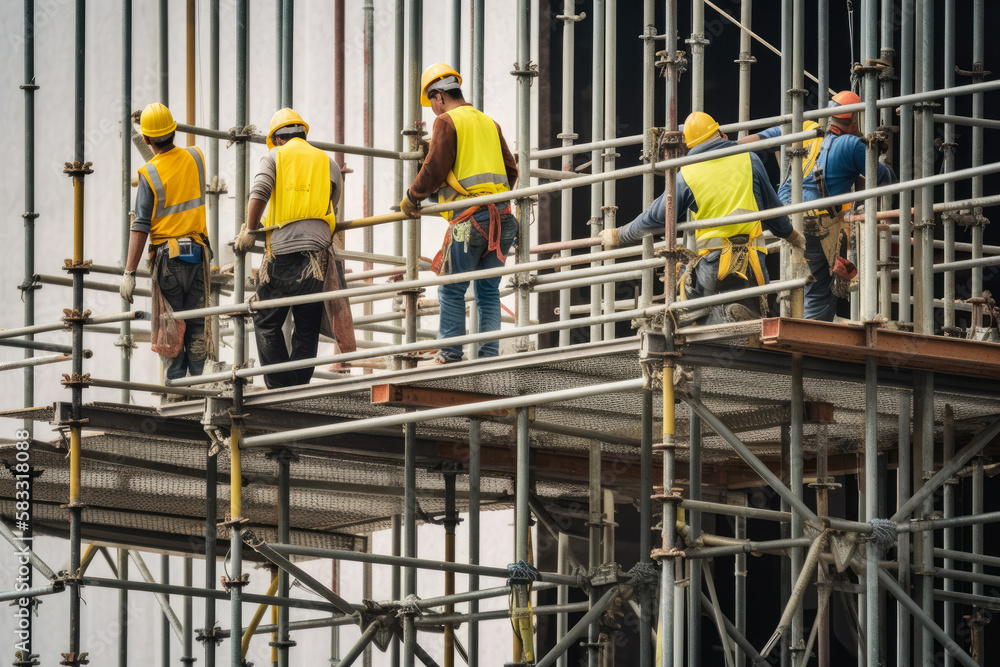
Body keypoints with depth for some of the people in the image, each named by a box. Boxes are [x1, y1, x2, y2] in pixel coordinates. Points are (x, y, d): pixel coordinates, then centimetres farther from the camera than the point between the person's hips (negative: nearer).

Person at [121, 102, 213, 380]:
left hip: (166, 255, -3)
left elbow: (140, 228, -13)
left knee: (169, 324, 2)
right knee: (196, 324, 8)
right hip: (198, 251, 3)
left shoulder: (149, 174, -10)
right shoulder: (196, 157, 1)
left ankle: (175, 382, -2)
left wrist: (129, 273, -11)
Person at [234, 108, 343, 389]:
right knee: (307, 328, 6)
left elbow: (259, 193, -9)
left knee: (267, 323, 6)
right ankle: (300, 387, 2)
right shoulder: (328, 162, 18)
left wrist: (249, 231, -3)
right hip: (317, 248, 3)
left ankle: (280, 386, -1)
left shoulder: (275, 156, 8)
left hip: (281, 250, -3)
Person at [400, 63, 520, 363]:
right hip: (502, 218, 7)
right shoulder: (489, 123, 20)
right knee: (489, 291, 9)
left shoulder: (447, 121, -1)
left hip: (470, 218, -7)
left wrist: (412, 198, 6)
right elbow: (511, 171, 23)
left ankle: (450, 354, -3)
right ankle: (489, 355, 4)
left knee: (452, 290, 0)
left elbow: (435, 169, -8)